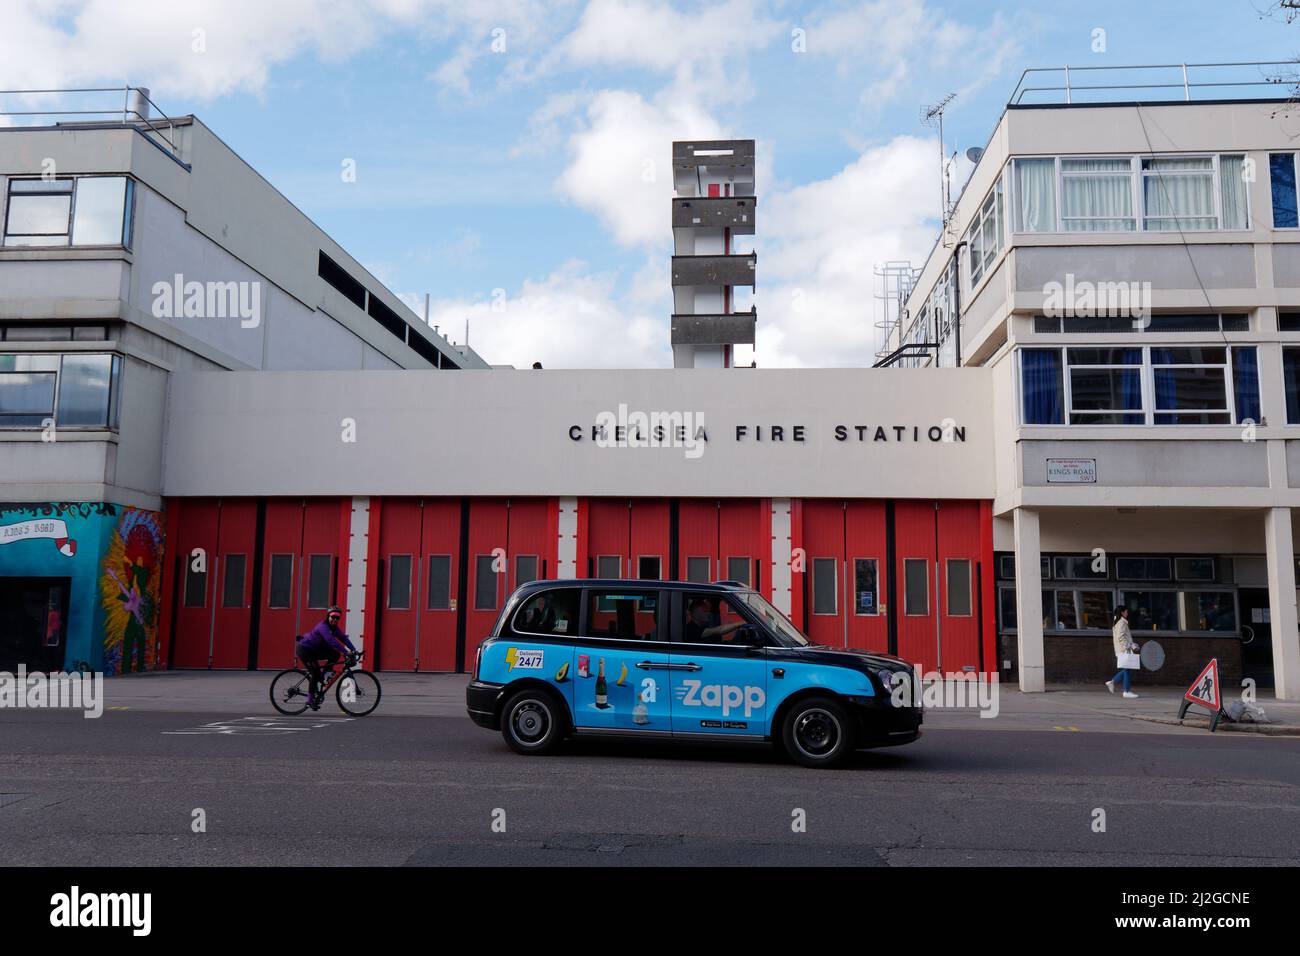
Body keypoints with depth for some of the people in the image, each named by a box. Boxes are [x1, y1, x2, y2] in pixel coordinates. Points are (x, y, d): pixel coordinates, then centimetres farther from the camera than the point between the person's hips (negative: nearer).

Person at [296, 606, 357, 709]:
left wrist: (354, 650, -21)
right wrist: (346, 652, -46)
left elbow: (343, 638, -7)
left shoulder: (334, 628, -1)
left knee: (336, 655, -9)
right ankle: (312, 698, -3)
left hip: (314, 650, 8)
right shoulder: (323, 626, -27)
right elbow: (331, 640, -40)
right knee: (315, 673, -15)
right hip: (303, 649, -8)